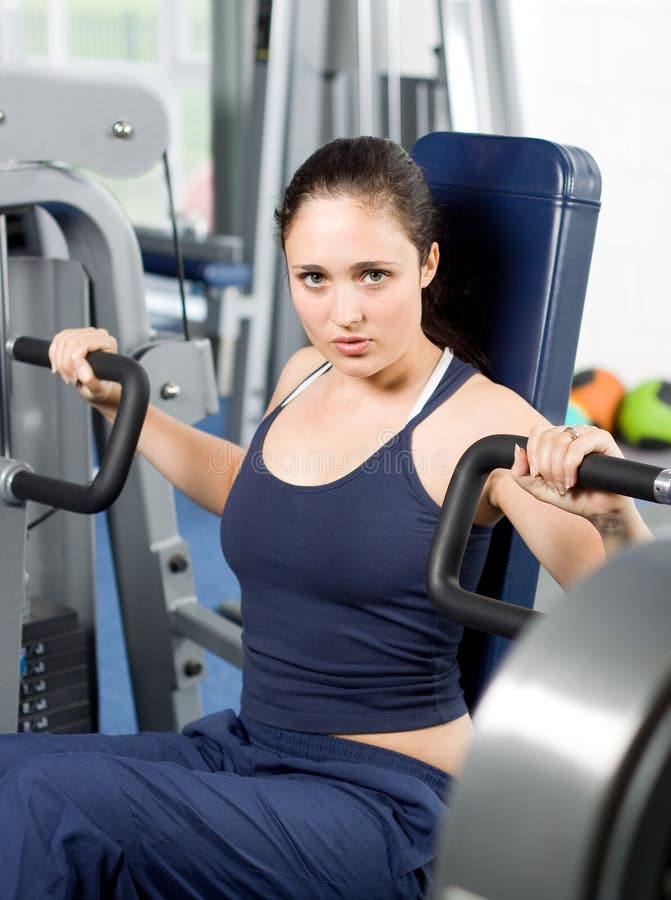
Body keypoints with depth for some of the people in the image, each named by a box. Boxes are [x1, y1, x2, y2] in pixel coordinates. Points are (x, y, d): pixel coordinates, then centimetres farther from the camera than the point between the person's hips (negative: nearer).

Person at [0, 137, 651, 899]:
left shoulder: (479, 422, -15)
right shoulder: (304, 377, 6)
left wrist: (613, 514, -38)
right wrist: (118, 403, 24)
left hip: (382, 801, -7)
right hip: (243, 750, 7)